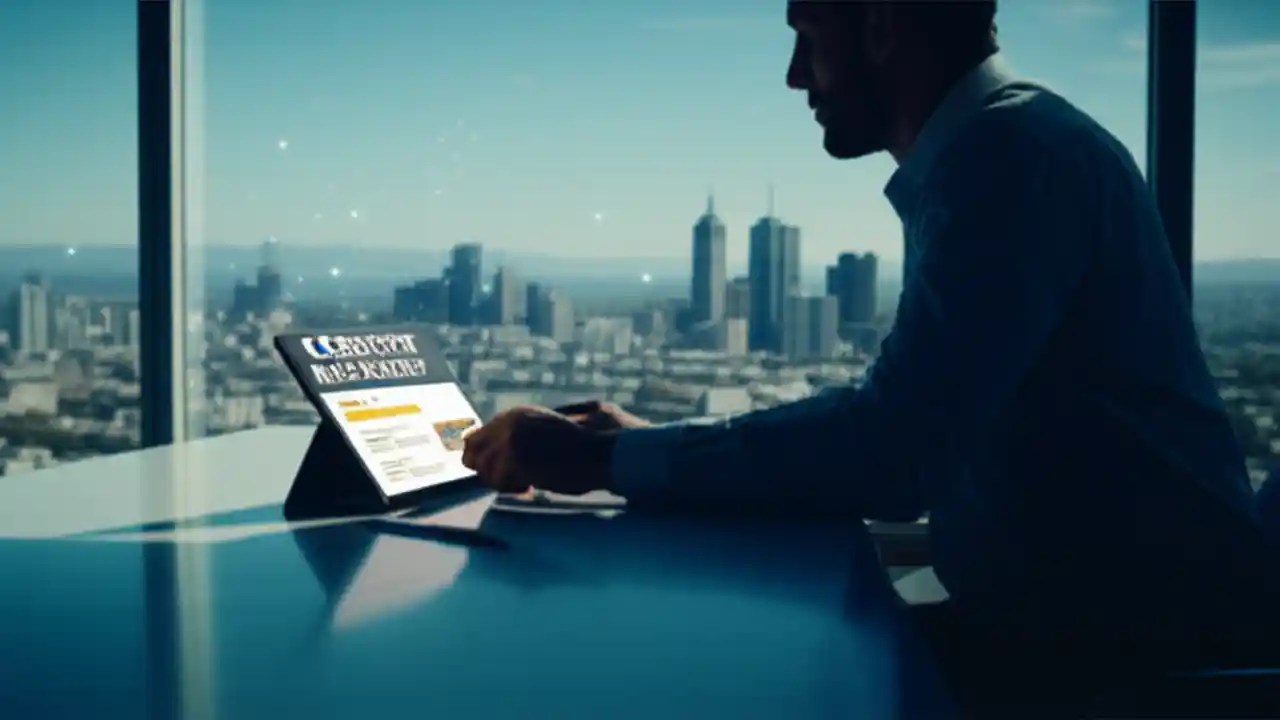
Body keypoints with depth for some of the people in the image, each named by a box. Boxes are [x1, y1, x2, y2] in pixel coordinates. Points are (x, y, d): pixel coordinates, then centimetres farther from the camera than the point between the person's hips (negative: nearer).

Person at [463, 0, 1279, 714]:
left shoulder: (1009, 147, -19)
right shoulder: (990, 146, 13)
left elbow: (891, 455, -30)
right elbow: (901, 425, 16)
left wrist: (611, 460, -19)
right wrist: (646, 441, 7)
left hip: (1130, 624, -8)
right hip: (1067, 602, 8)